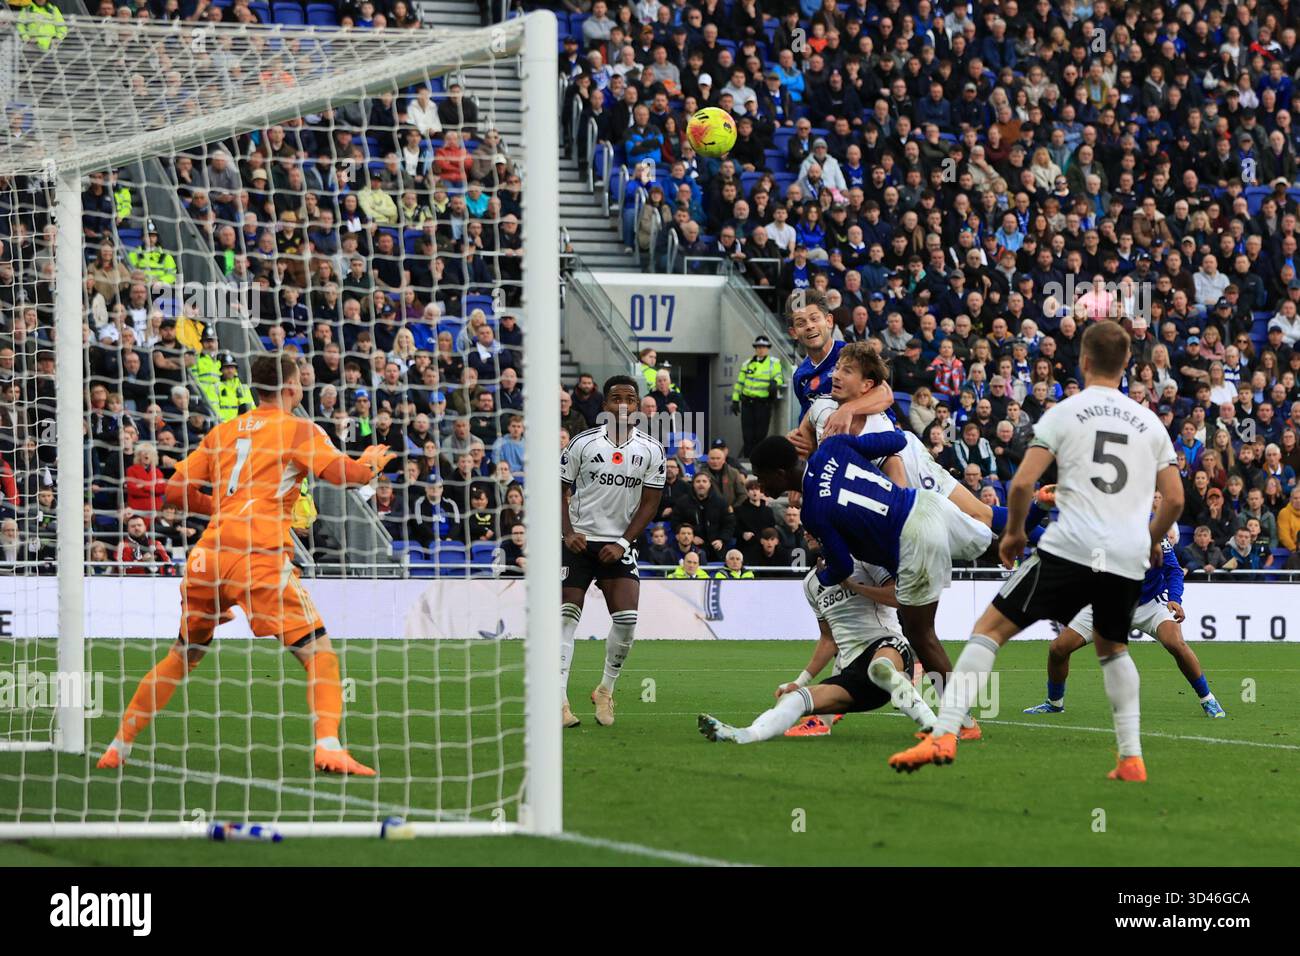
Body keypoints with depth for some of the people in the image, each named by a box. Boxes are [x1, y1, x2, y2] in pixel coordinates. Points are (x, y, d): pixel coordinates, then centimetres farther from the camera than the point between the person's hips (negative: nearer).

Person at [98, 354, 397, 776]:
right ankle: (329, 746, -22)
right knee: (320, 654, -2)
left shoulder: (222, 432, 20)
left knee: (182, 656, 22)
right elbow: (345, 473, -6)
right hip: (260, 558, -5)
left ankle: (118, 747, 21)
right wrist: (373, 461, 15)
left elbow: (175, 490, 19)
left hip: (207, 555, 6)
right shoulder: (298, 429, 5)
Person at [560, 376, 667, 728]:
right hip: (580, 541, -1)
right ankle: (558, 700, -8)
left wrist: (623, 543, -7)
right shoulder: (583, 443, -2)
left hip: (619, 546, 1)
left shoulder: (651, 450, 2)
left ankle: (606, 690, 11)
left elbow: (649, 503, 3)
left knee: (626, 619, -11)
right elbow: (561, 490, 3)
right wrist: (568, 533, -10)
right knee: (567, 616, -8)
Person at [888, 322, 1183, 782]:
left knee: (990, 627, 2)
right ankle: (1132, 759, 19)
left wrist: (1014, 532, 13)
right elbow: (1174, 498, 15)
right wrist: (1151, 541, 33)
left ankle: (944, 735, -12)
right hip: (1128, 560, 4)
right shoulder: (1150, 422, 14)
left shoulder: (1063, 414, 4)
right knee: (1113, 647, 29)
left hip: (1070, 549, -4)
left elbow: (1022, 483, -4)